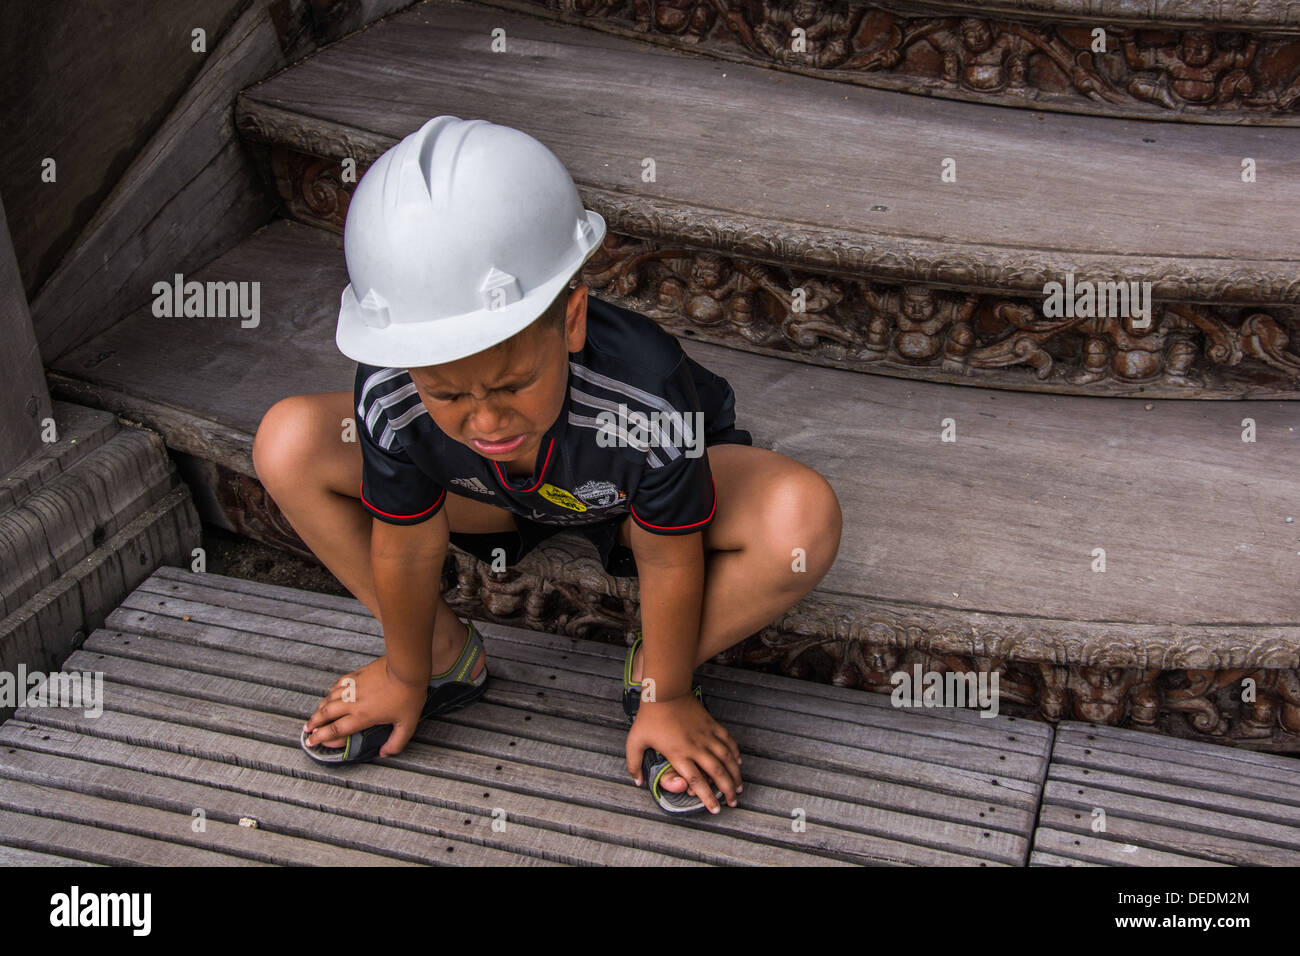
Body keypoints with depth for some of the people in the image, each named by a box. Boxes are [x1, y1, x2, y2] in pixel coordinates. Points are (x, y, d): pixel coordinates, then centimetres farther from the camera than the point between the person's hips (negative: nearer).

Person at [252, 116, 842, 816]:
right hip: (492, 496, 3)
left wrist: (667, 696, -14)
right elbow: (407, 548, -19)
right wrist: (406, 678, -3)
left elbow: (669, 561, -27)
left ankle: (653, 669, -4)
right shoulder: (391, 399, -35)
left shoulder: (647, 398, -42)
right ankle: (445, 655, 2)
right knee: (287, 444, -18)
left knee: (805, 519, -33)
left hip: (632, 497, -2)